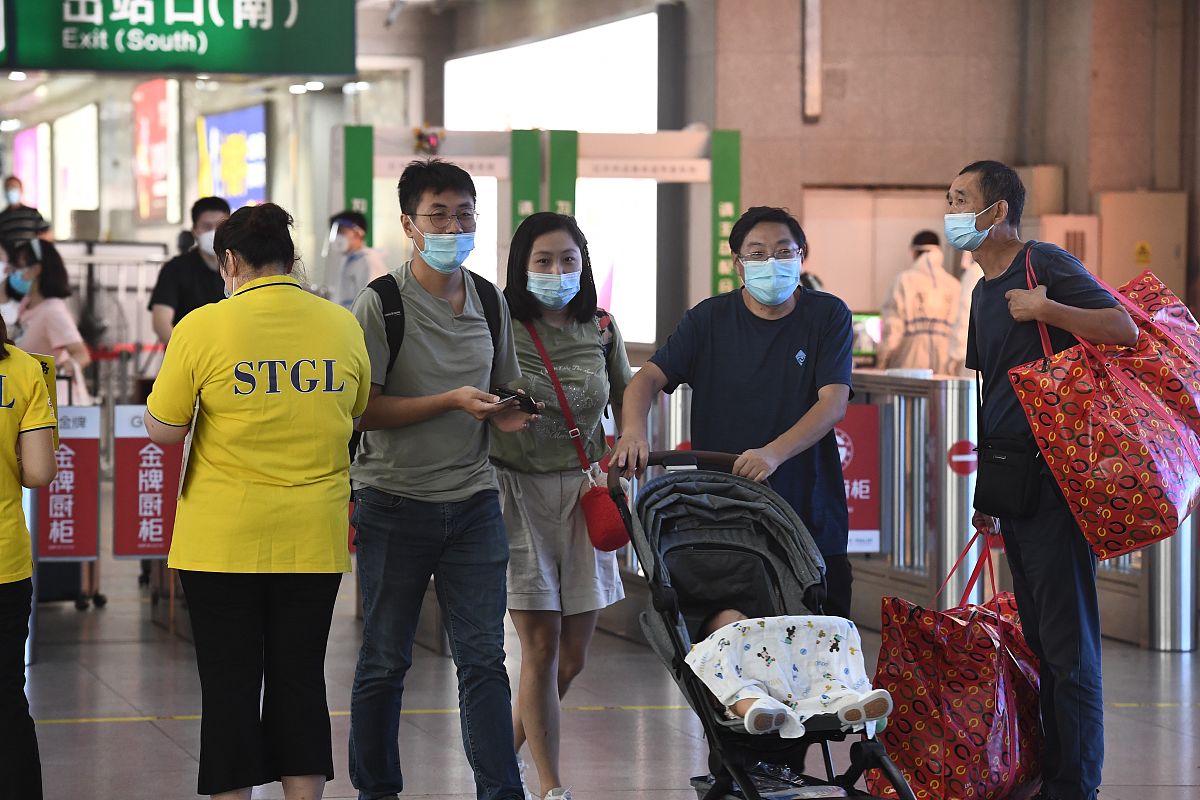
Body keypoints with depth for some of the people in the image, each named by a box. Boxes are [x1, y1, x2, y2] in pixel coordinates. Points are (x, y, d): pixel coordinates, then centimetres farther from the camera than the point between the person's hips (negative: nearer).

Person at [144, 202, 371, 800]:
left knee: (230, 683, 5)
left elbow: (163, 431, -6)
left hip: (223, 542, -3)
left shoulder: (203, 329, -11)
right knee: (300, 679, 11)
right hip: (313, 541, 3)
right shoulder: (343, 326, 0)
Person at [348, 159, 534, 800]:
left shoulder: (490, 302, 8)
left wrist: (506, 415, -2)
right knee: (385, 661, 6)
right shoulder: (381, 304, -8)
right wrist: (453, 401, -20)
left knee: (483, 656, -1)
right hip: (395, 501, -3)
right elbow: (364, 409, -13)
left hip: (473, 500, 3)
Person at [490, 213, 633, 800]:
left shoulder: (601, 330, 6)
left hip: (583, 494, 4)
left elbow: (627, 405, 16)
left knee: (572, 657, 6)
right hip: (519, 492, -4)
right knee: (540, 645, -6)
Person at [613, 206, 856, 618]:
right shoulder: (709, 319, 5)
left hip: (810, 516, -1)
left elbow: (833, 402, -10)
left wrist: (774, 453, -26)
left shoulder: (828, 315, 1)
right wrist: (633, 430, -25)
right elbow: (649, 377, -2)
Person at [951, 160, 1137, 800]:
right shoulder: (984, 292, 17)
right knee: (1038, 636, 12)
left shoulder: (1045, 265, -8)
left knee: (1068, 642, -7)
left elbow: (1124, 329, -18)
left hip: (1054, 480, -9)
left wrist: (1044, 308, -21)